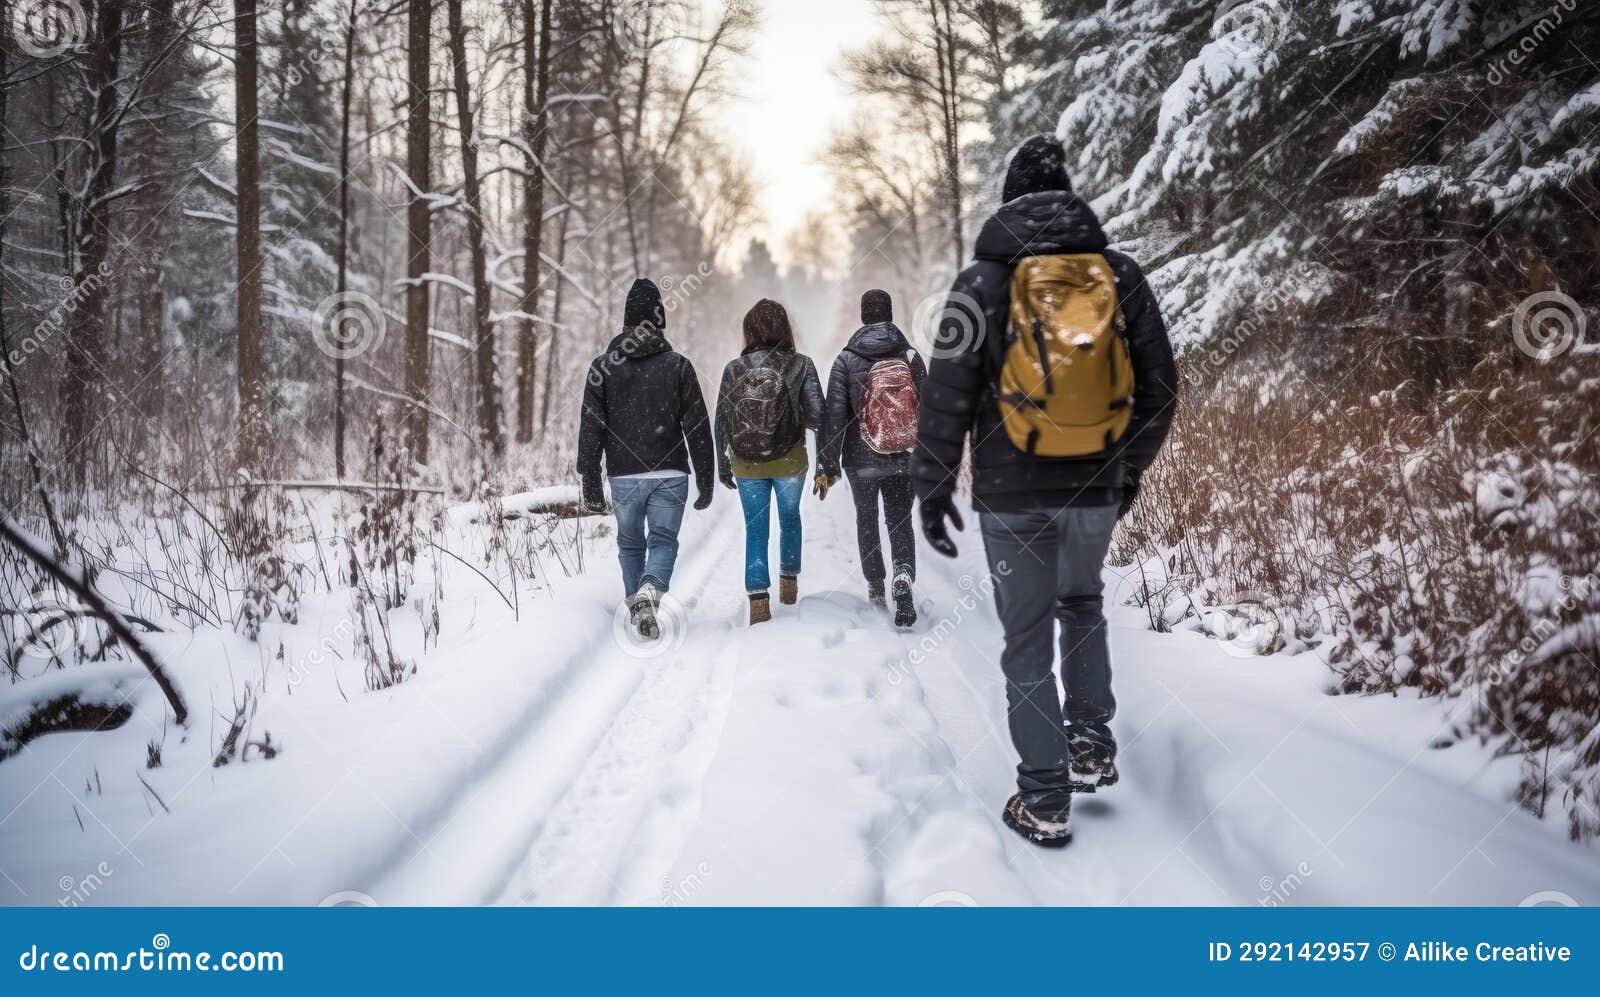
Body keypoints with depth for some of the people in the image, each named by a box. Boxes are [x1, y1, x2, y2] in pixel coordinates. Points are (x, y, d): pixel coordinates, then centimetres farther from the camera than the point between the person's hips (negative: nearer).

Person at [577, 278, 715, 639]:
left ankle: (635, 606, 26)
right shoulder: (678, 365, -2)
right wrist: (705, 481, 5)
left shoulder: (603, 366, 1)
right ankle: (649, 592, -22)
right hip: (670, 474, -1)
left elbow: (590, 430, 0)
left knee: (630, 543, 19)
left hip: (623, 475, 2)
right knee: (663, 541, 4)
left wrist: (591, 484, 4)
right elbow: (698, 428, -2)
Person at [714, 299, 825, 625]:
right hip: (790, 462, 0)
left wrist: (723, 465, 10)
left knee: (755, 529, 9)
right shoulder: (800, 365, -10)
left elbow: (721, 421, -1)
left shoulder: (734, 368, -5)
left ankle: (758, 601, 1)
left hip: (746, 464, 0)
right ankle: (789, 583, 34)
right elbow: (817, 417, -14)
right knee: (789, 517, 24)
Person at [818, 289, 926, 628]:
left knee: (867, 522, 17)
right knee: (901, 521, 9)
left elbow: (835, 415, -11)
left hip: (861, 461, -1)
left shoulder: (846, 360, -9)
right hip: (903, 461, 1)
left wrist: (827, 466, -6)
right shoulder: (911, 356, -3)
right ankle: (903, 577, -16)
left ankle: (876, 588, 26)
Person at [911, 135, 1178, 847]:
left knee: (1027, 639, 8)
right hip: (1096, 491, 3)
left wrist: (932, 489, 1)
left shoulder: (984, 279, -9)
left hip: (1011, 496, -2)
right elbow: (1159, 386, 5)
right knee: (1082, 604, 28)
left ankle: (1046, 801, 12)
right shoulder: (1121, 274, -1)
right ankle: (1092, 744, 22)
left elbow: (946, 395, -10)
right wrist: (1132, 466, 19)